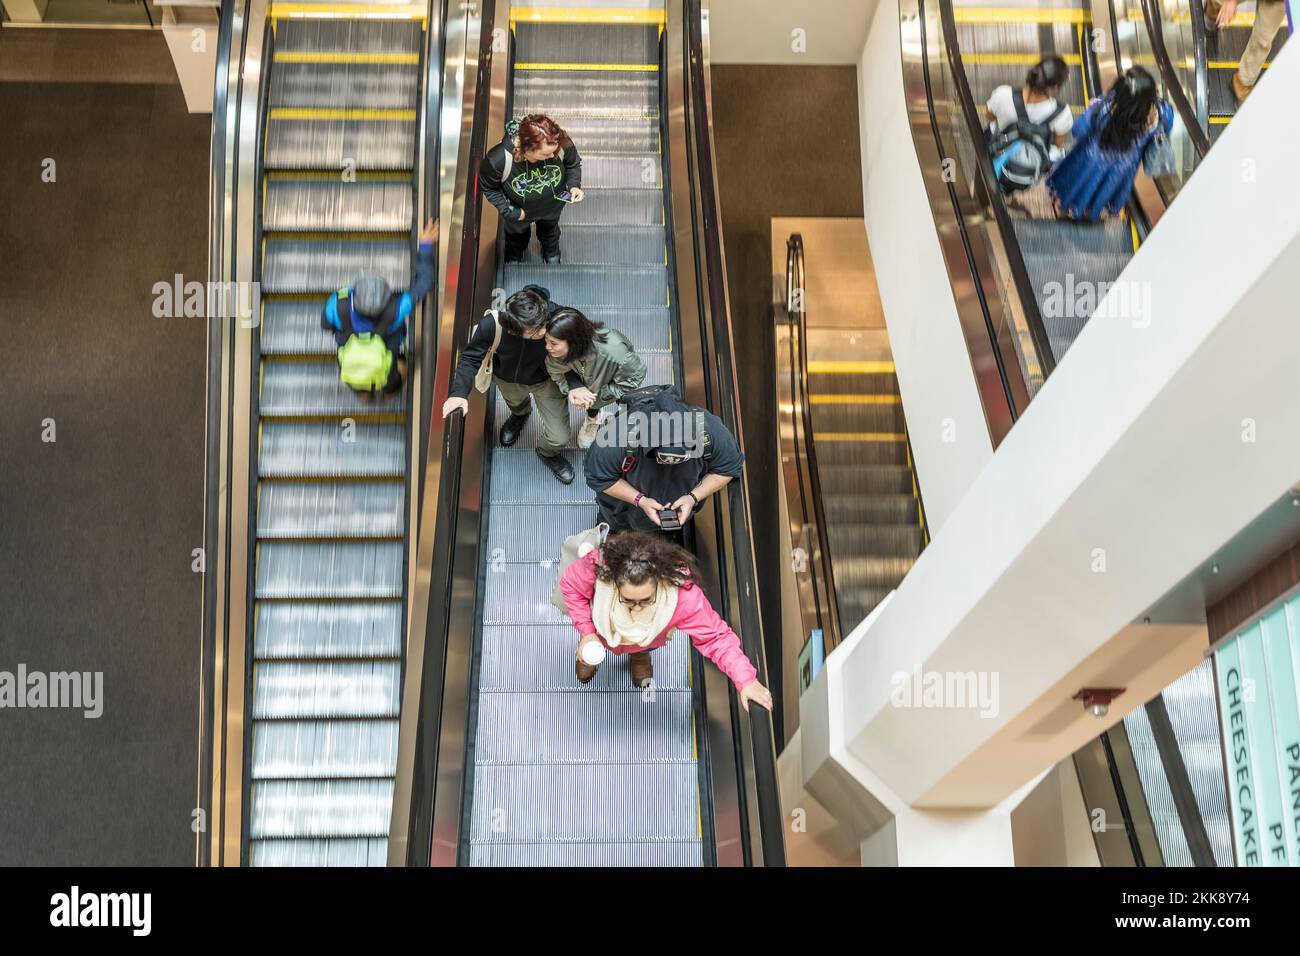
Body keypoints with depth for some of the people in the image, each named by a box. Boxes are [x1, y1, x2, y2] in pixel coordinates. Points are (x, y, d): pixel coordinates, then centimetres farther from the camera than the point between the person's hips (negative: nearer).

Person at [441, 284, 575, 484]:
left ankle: (548, 452, 41)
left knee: (559, 438, 2)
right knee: (515, 401, 34)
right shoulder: (491, 324, -40)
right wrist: (460, 392, -39)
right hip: (506, 377, 1)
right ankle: (520, 413, 74)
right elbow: (471, 358, -23)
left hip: (545, 380, -1)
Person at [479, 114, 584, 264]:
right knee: (517, 235, 35)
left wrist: (574, 185, -29)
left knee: (550, 231, 38)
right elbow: (488, 187, -21)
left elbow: (573, 164, -13)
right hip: (518, 210, -2)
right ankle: (514, 259, 72)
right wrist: (509, 211, -24)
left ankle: (552, 254, 74)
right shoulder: (498, 160, -45)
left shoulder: (561, 144, -39)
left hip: (552, 206, 2)